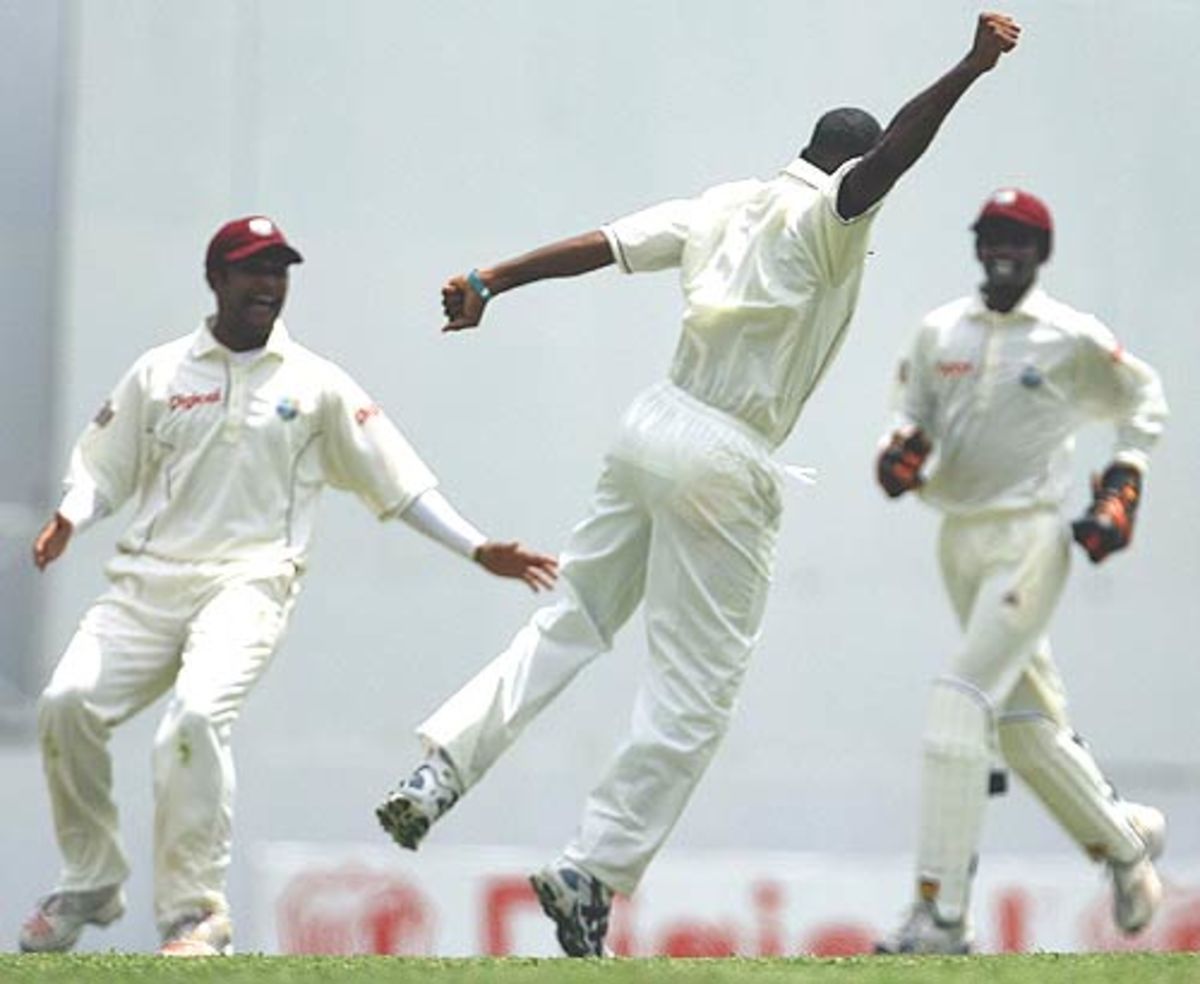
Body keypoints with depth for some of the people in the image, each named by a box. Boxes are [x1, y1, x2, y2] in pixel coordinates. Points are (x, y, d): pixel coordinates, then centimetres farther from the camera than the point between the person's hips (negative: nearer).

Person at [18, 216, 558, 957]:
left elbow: (398, 480, 11)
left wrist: (477, 549, 3)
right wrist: (70, 520, -6)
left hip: (251, 581, -3)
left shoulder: (318, 386, 10)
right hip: (149, 579, 3)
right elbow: (102, 469, 16)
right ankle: (90, 887, 3)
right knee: (68, 701, -17)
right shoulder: (158, 375, 13)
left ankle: (196, 914, -20)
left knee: (197, 714, -29)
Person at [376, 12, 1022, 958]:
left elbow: (604, 243, 6)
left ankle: (439, 769, 5)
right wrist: (970, 70, -38)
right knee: (696, 689, 1)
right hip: (726, 464, -7)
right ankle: (591, 876, -2)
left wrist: (489, 284, 5)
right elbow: (891, 157, -27)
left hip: (652, 426, 7)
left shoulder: (727, 205, 11)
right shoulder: (829, 218, -7)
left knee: (572, 619, 19)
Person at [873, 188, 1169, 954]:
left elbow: (1144, 403, 10)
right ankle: (1126, 840, 37)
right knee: (1026, 723, 13)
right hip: (959, 540, 6)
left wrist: (1122, 493, 1)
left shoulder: (1074, 340, -4)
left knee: (960, 705, -18)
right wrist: (898, 458, -9)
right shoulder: (939, 333, 9)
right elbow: (911, 422, 14)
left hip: (1029, 539, -6)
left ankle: (943, 915, -19)